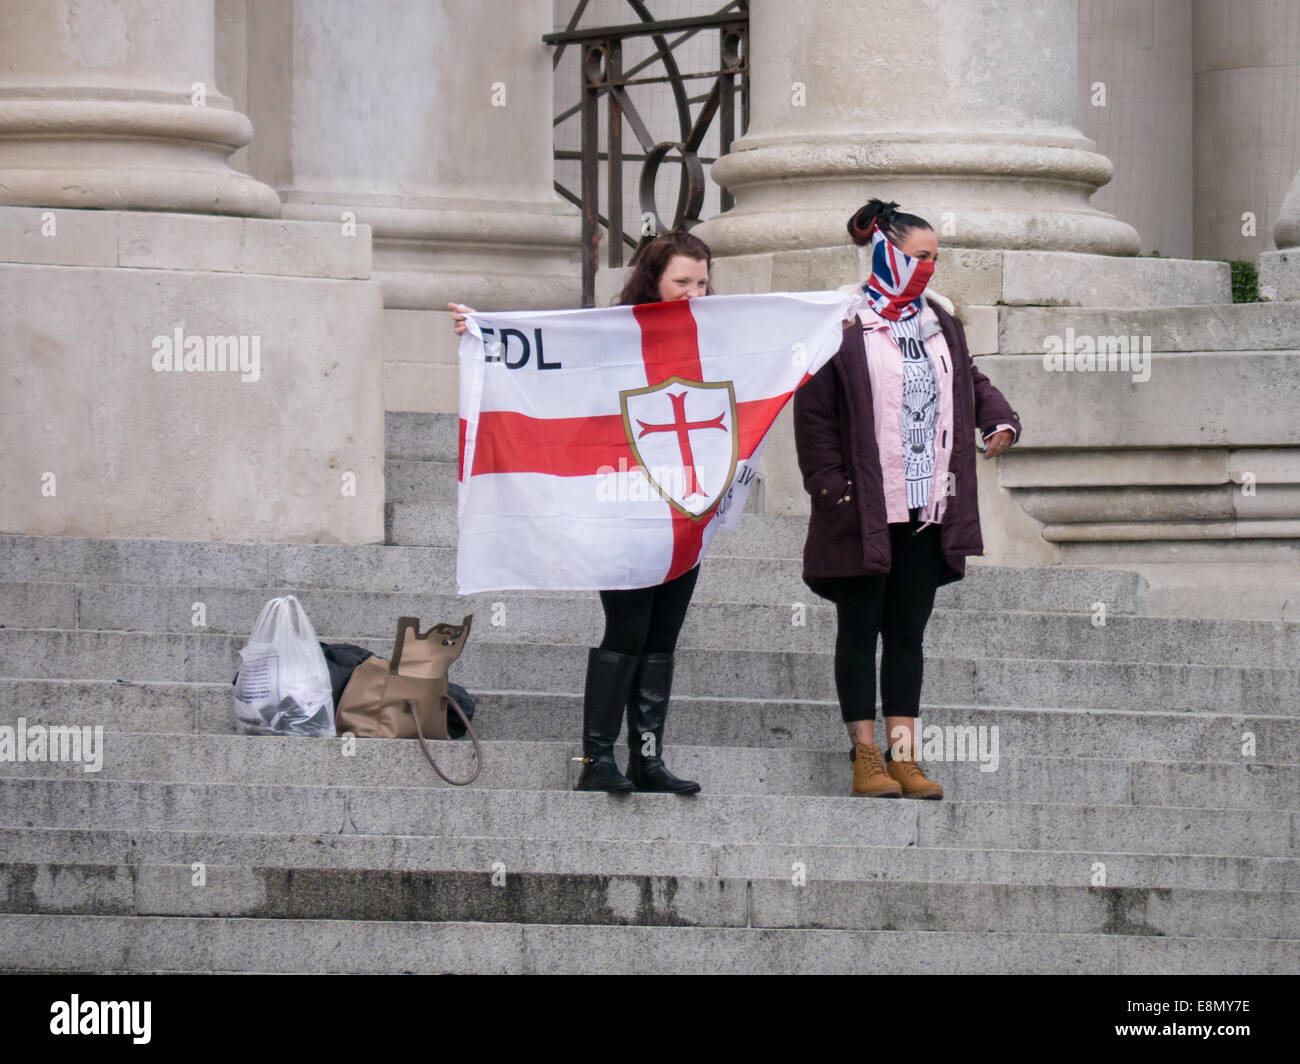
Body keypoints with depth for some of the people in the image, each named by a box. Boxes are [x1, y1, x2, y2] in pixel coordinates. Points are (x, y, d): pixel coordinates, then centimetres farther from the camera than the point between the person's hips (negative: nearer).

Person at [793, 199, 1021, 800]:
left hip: (927, 509, 6)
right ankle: (865, 757, 6)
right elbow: (814, 412, -8)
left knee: (907, 633, 9)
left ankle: (903, 756, 12)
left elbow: (971, 383, 25)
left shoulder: (938, 322, 13)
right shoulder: (841, 325, -7)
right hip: (864, 511, -6)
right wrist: (832, 486, -13)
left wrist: (1000, 419, 5)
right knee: (860, 632, 2)